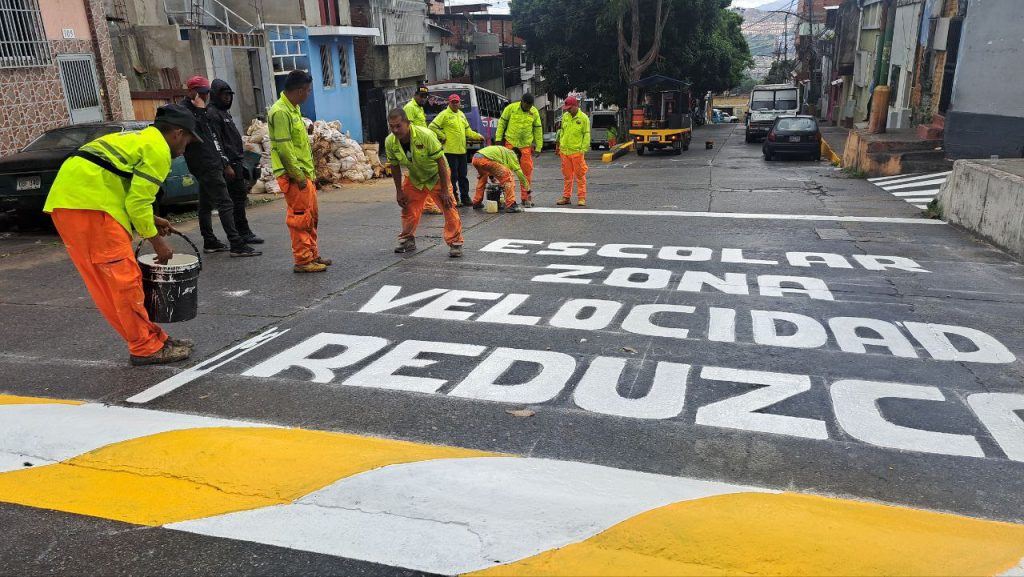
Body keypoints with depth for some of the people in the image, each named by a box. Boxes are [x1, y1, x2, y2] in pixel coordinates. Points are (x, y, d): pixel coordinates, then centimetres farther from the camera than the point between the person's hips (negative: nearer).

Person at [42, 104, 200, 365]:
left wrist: (150, 219, 26)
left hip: (64, 201, 10)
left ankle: (150, 337, 17)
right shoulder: (158, 150, -2)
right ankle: (147, 348, 0)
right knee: (124, 279, -6)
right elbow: (137, 201, -9)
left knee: (108, 283, 10)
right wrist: (156, 240, 2)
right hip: (89, 205, -10)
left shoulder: (137, 138, 27)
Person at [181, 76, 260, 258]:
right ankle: (236, 245, -16)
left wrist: (224, 163, 22)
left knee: (206, 204, 14)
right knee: (225, 203, -14)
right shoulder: (185, 110, -7)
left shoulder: (200, 110, 21)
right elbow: (196, 129, -23)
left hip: (213, 164, 10)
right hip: (206, 166, -10)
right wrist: (200, 109, -18)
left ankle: (210, 242, 21)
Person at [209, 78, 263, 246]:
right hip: (229, 163, -10)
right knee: (237, 198, -8)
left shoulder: (224, 112, 20)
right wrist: (226, 165, -21)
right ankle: (243, 233, -4)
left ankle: (242, 232, 16)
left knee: (239, 197, 11)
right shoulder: (212, 114, -11)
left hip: (236, 161, 10)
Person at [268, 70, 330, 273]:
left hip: (304, 173, 10)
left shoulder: (293, 109, 15)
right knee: (299, 217, -5)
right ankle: (303, 261, 2)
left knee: (312, 216, 15)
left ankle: (312, 255, 24)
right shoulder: (280, 112, -17)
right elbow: (284, 148, -21)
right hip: (294, 176, -10)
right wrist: (298, 176, -19)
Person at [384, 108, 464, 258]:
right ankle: (407, 240, 30)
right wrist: (399, 191, 0)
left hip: (436, 175, -4)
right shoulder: (389, 142, -19)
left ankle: (455, 243, -4)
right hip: (414, 178, 4)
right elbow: (395, 167, -3)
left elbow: (440, 162, -27)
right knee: (408, 209, 10)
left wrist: (444, 190, -24)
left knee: (449, 208, -13)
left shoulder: (425, 135, -34)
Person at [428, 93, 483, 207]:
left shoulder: (462, 114, 16)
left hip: (462, 150, 7)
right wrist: (443, 137, -9)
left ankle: (465, 198, 20)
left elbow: (467, 130, 22)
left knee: (463, 176, 12)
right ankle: (454, 199, 5)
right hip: (450, 151, -7)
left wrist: (478, 136, 9)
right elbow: (432, 127, -11)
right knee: (453, 176, -2)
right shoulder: (444, 114, -6)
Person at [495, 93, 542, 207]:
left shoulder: (534, 112, 0)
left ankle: (526, 198, 10)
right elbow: (502, 123, 1)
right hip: (510, 144, -1)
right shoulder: (511, 108, -6)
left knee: (527, 171, 1)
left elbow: (538, 130, 7)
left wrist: (538, 147, 6)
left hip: (526, 146, 2)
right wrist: (498, 139, -2)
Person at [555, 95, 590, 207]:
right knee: (567, 176, 11)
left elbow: (586, 135, -6)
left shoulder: (583, 118, -5)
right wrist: (558, 144, 19)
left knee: (580, 176, -1)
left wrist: (583, 149, -11)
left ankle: (581, 198, 4)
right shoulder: (565, 116, 9)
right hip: (564, 151, 5)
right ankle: (566, 197, 18)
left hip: (577, 152, -5)